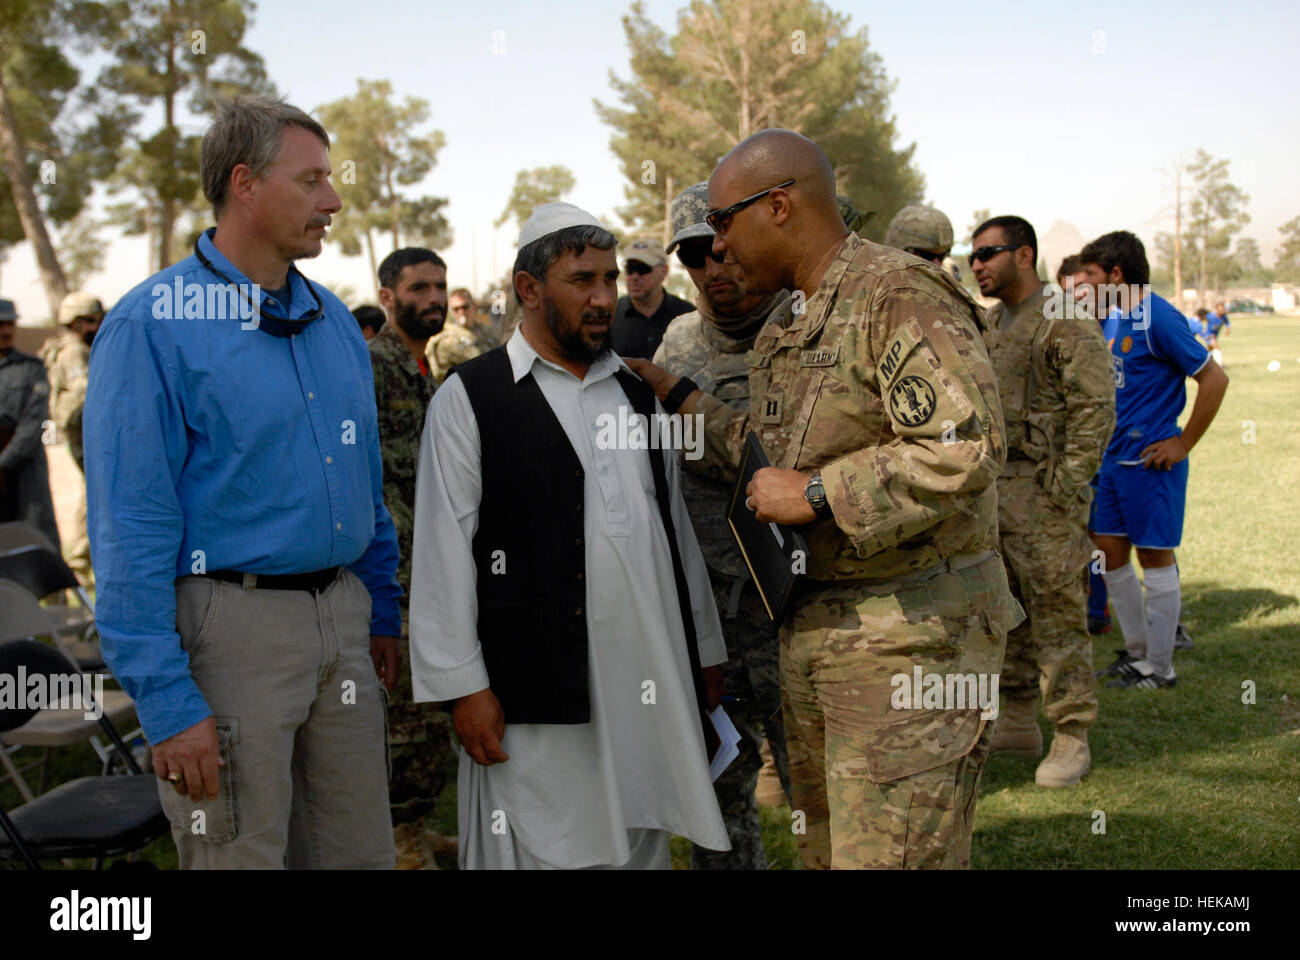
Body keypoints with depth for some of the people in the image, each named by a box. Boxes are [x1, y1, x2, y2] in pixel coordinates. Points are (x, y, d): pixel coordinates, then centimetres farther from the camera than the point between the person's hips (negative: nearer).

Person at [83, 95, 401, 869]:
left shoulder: (334, 320, 11)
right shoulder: (152, 324, -10)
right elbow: (131, 529, -13)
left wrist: (383, 614, 16)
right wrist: (167, 702, -16)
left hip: (341, 622, 6)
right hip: (231, 624, -6)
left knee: (362, 851, 13)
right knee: (240, 856, 4)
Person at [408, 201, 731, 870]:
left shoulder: (638, 394, 16)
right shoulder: (469, 397, -3)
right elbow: (445, 554, -6)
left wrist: (704, 652, 17)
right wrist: (463, 686, -10)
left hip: (651, 684, 6)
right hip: (536, 694, -5)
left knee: (642, 847, 12)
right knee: (540, 851, 0)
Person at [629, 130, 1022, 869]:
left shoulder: (900, 294, -16)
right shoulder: (789, 327, 15)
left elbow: (967, 447, -28)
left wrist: (815, 495, -22)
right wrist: (675, 394, 18)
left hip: (910, 635, -9)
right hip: (813, 634, 9)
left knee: (892, 855, -6)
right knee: (828, 849, 18)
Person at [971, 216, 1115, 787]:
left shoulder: (1066, 322, -10)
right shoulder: (990, 323, 16)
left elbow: (1095, 408, -14)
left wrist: (1067, 487, -19)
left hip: (1043, 489, -8)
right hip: (990, 488, 8)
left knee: (1057, 615, -4)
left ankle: (1072, 738, 6)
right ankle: (1017, 723, 24)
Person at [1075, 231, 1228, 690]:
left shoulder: (1158, 318, -16)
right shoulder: (1113, 318, 10)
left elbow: (1214, 378, -17)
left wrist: (1183, 444, -15)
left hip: (1150, 459, -9)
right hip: (1115, 457, 9)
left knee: (1154, 556, 1)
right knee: (1110, 552, 12)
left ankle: (1159, 666, 11)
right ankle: (1136, 650, 25)